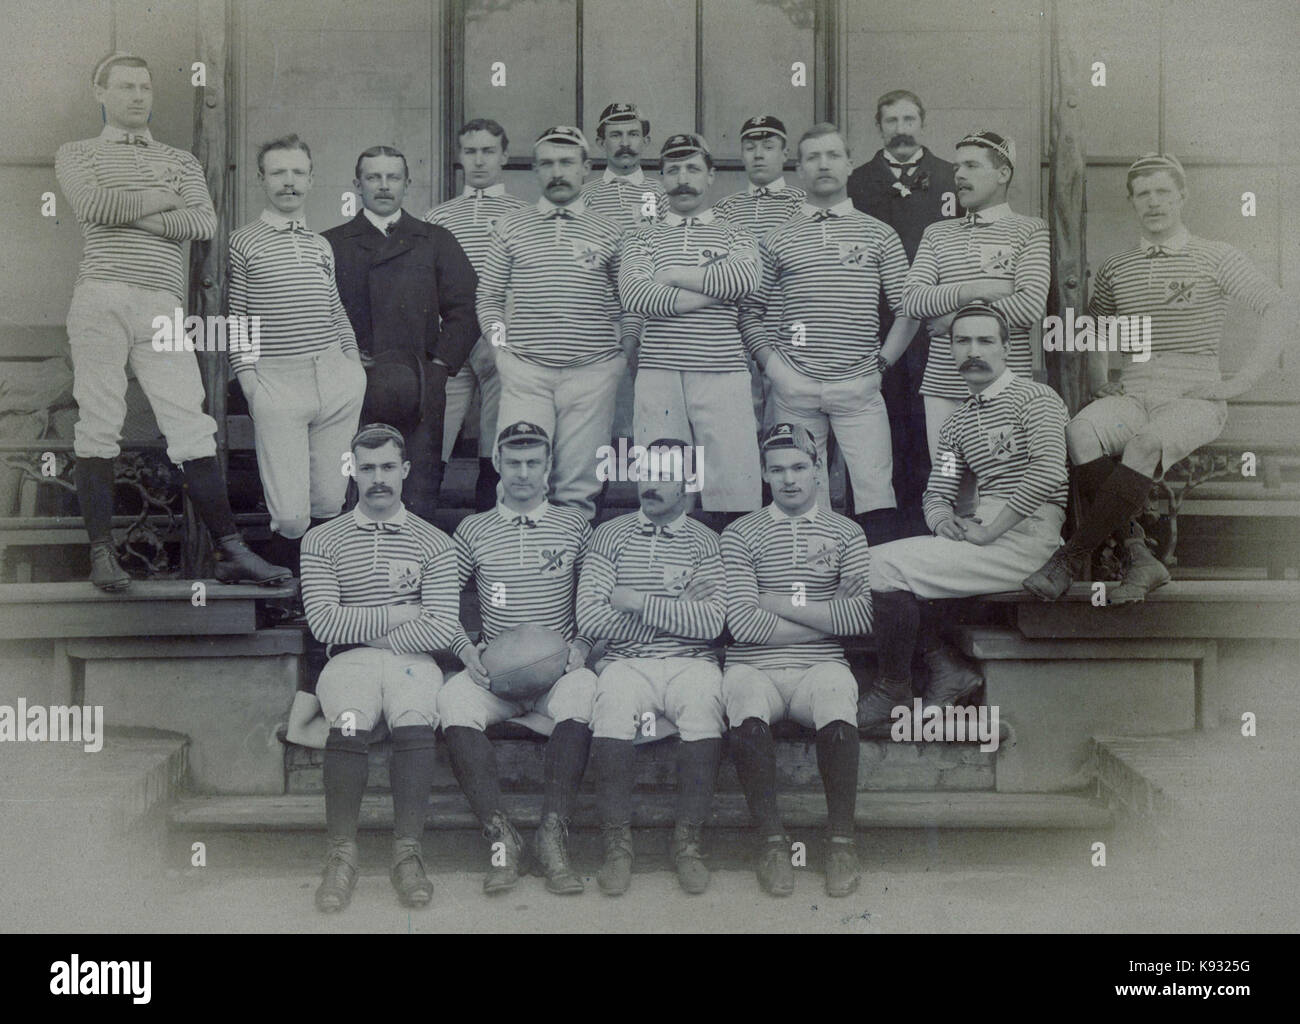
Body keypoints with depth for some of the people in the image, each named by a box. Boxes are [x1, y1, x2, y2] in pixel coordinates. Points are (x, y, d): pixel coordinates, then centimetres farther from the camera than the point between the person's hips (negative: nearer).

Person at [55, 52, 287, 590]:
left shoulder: (182, 161, 22)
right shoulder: (77, 154, 15)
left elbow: (205, 222, 3)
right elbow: (91, 205, -7)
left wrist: (132, 215, -3)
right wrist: (162, 201, 4)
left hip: (164, 306, 2)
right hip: (102, 298, -2)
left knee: (192, 428, -5)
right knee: (98, 425, -4)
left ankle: (230, 551, -6)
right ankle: (102, 554, 2)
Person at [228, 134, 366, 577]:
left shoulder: (322, 245, 18)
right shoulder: (242, 243, 2)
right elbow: (233, 320, 0)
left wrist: (353, 364, 13)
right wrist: (249, 381, -7)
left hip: (335, 379, 5)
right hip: (277, 384, -5)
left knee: (329, 502, 5)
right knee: (290, 515, -9)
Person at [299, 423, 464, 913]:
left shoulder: (434, 543, 11)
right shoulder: (321, 541, 13)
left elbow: (442, 630, 0)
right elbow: (323, 622, 0)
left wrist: (372, 636, 0)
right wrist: (397, 615, -2)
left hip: (411, 659, 0)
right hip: (348, 662, 0)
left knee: (414, 725, -34)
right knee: (349, 725, -33)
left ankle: (407, 853, -28)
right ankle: (341, 854, -25)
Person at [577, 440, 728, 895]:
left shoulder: (704, 542, 10)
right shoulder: (610, 535, 11)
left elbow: (712, 621, -5)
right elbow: (590, 618, -1)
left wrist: (640, 604, -9)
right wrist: (680, 614, -1)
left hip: (689, 663, 0)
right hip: (627, 663, 0)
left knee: (704, 716, -32)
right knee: (610, 720, -31)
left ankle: (688, 841, -17)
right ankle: (617, 844, -17)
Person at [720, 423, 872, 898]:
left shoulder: (845, 533, 14)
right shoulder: (741, 534, 10)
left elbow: (863, 615, -1)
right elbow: (743, 623, -3)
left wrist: (782, 603, -3)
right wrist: (826, 618, -1)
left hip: (819, 666, 1)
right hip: (754, 667, 0)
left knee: (838, 713, -33)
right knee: (748, 718, -34)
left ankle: (841, 841, -21)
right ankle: (772, 841, -22)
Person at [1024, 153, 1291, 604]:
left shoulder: (1215, 258, 5)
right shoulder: (1115, 268, 17)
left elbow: (1282, 313, -4)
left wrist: (1237, 384, -11)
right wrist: (1099, 384, 13)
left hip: (1194, 396, -3)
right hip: (1132, 394, 4)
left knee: (1147, 444, -37)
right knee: (1080, 431, -30)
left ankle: (1071, 559, -34)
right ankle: (1138, 558, -30)